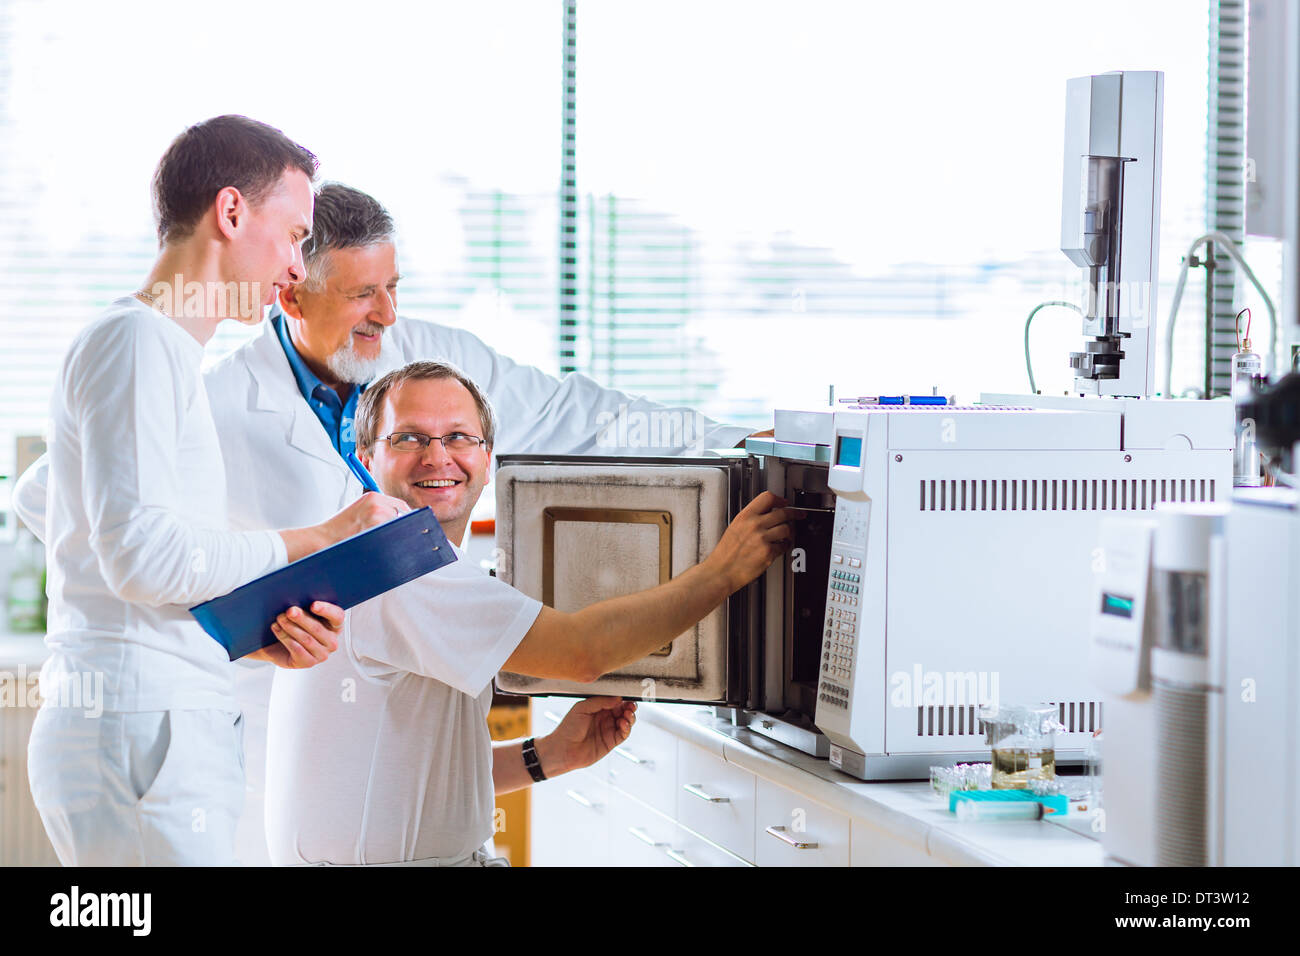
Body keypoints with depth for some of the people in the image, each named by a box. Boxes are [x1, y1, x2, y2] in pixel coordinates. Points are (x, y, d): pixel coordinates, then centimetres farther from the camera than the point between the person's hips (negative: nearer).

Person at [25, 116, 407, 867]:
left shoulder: (168, 354, 23)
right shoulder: (136, 341, -7)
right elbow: (142, 553, -18)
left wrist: (266, 635, 5)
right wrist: (318, 541, -10)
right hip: (138, 734, -10)